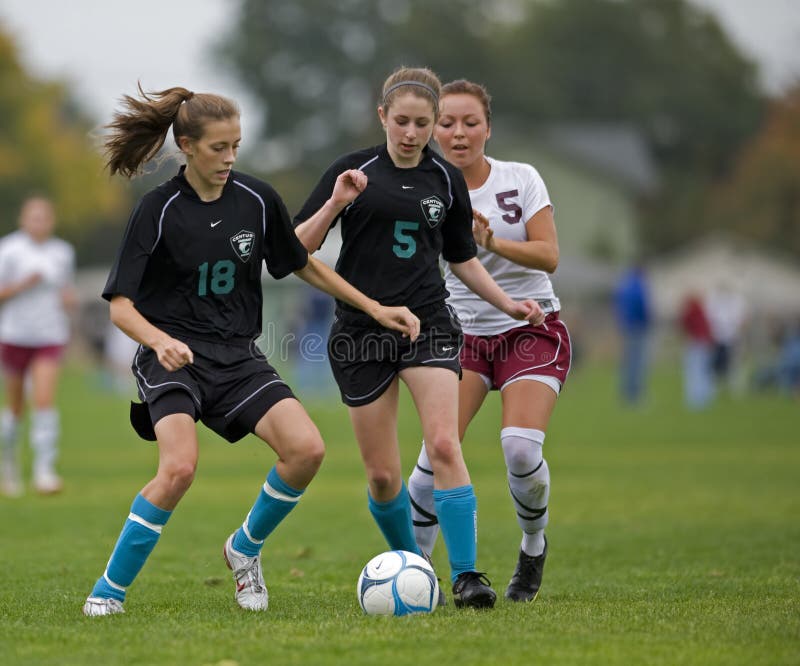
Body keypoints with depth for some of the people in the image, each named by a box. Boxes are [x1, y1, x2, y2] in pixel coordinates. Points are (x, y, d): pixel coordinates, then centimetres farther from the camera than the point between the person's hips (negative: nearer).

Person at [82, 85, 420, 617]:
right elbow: (121, 306, -10)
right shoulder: (159, 210, -9)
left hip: (237, 358, 4)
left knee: (307, 449, -17)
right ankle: (109, 591, -11)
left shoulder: (257, 200, 2)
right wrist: (161, 341, -30)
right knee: (180, 468, -28)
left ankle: (246, 548, 10)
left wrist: (374, 308, 12)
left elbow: (302, 265, 18)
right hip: (174, 358, -4)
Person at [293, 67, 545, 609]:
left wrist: (507, 303, 8)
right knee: (382, 474, 2)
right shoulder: (354, 171, -1)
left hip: (427, 325, 1)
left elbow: (462, 257, 20)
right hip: (361, 333, -1)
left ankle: (466, 574, -15)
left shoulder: (447, 180, 7)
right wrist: (335, 203, -21)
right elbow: (298, 248, -5)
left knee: (444, 446, -18)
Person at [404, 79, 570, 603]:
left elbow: (549, 256, -14)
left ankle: (534, 549, 7)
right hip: (465, 332, 1)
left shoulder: (522, 179, -6)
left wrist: (492, 241, -30)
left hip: (533, 330, -1)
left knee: (520, 446, -20)